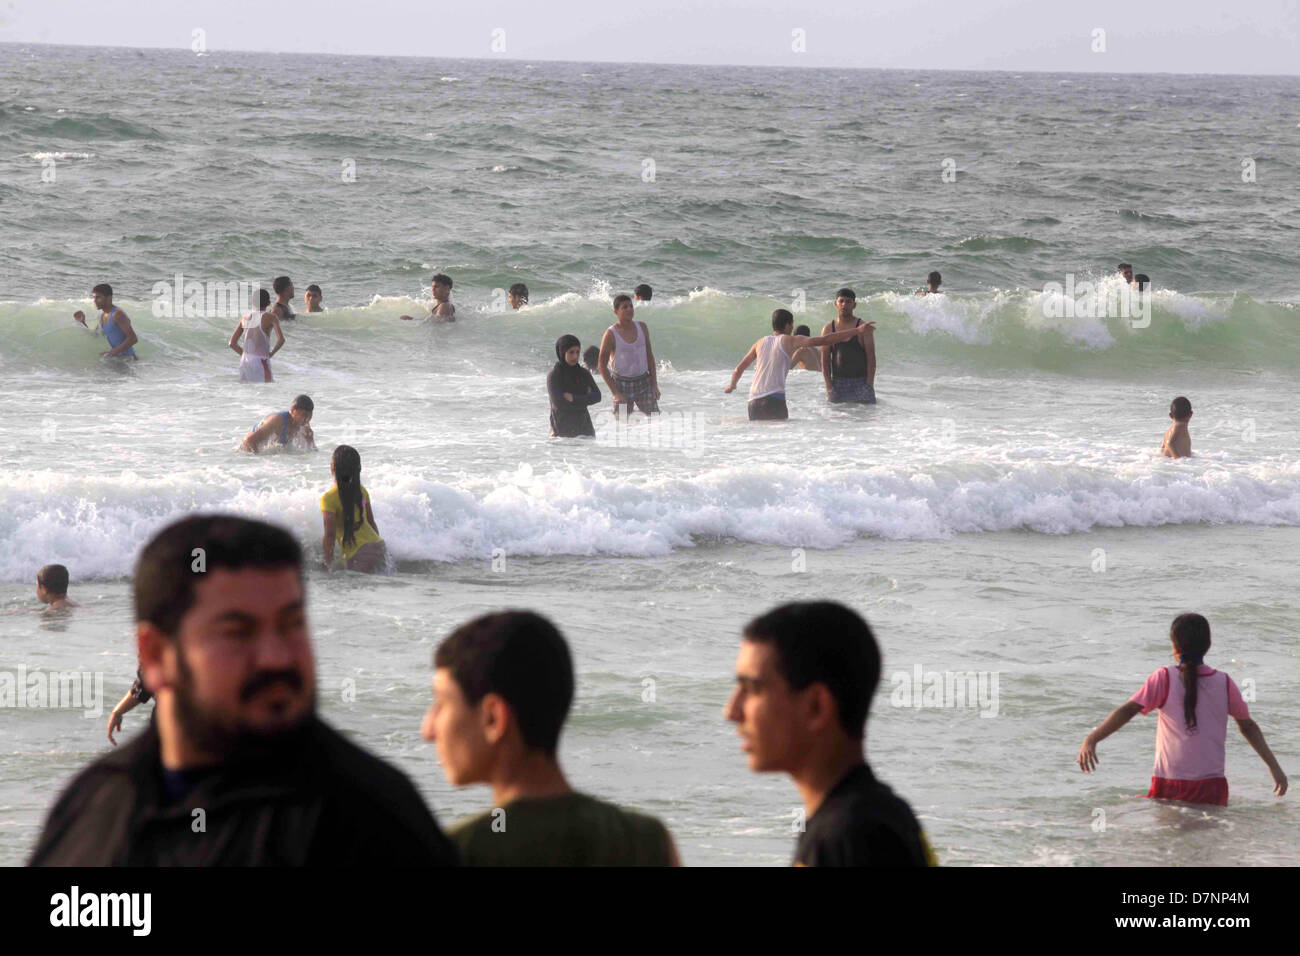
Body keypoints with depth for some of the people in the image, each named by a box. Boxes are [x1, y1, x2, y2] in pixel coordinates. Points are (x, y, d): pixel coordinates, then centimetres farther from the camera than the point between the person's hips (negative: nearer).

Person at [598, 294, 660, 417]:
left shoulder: (642, 327, 4)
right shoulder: (611, 334, -10)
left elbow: (649, 356, 11)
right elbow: (602, 365, -6)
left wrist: (654, 384, 5)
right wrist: (615, 392, -11)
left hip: (644, 381, 4)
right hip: (622, 383, -4)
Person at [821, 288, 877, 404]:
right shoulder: (828, 329, 5)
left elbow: (871, 359, -3)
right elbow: (825, 360, 6)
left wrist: (869, 385, -11)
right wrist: (829, 387, -2)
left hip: (861, 382, -2)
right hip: (838, 383, 2)